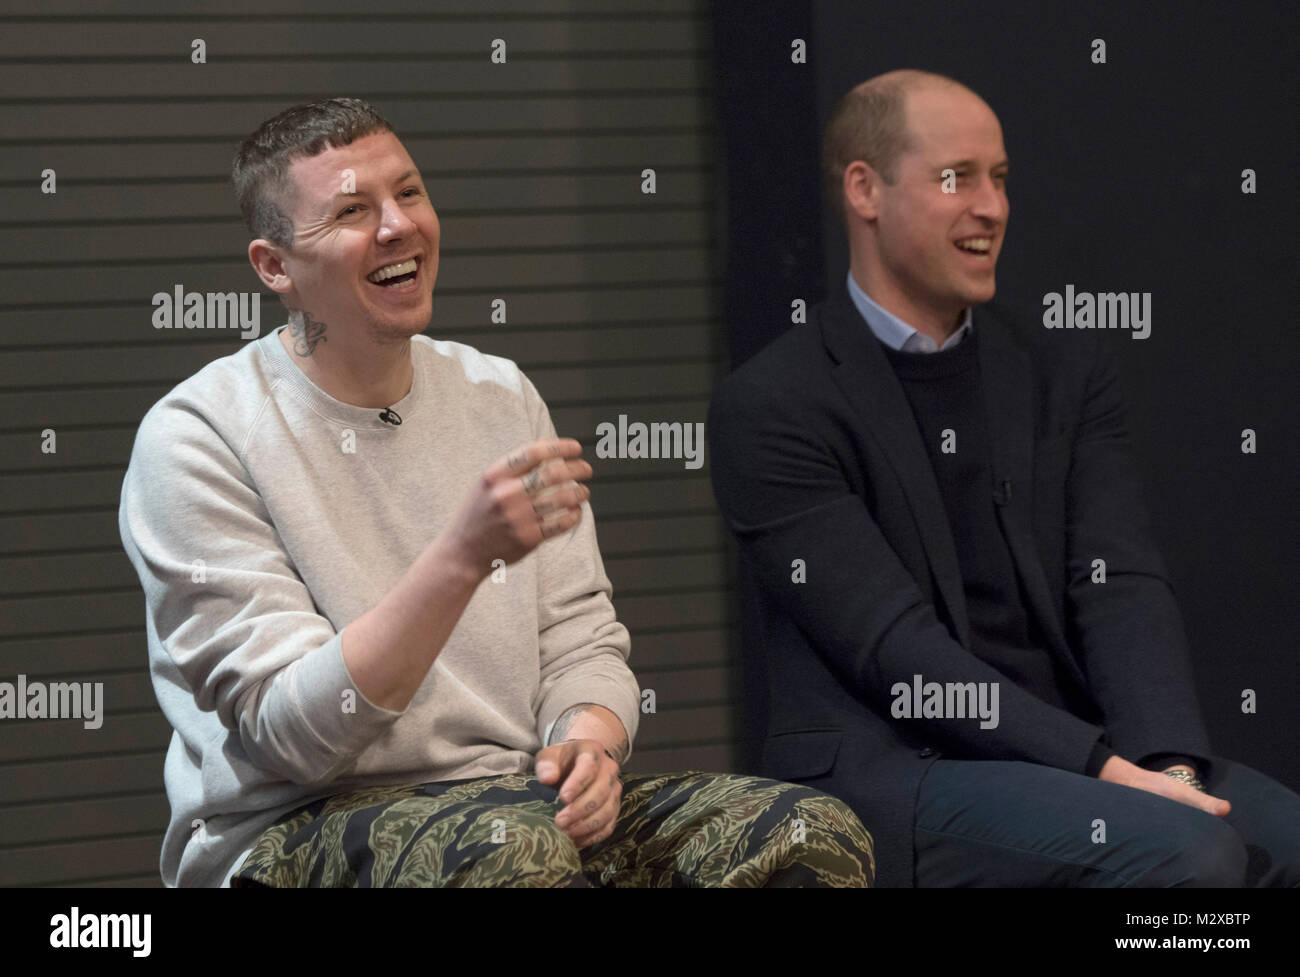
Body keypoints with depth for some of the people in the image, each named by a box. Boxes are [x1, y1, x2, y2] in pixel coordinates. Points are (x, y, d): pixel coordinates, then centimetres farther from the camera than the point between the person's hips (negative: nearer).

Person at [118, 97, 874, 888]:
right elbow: (292, 735, -16)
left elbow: (580, 642, 13)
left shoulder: (500, 397, 13)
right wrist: (465, 553, -28)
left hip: (522, 798, 6)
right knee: (515, 843, -40)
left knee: (815, 835, -17)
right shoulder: (196, 437, -7)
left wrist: (590, 742, -12)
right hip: (292, 833, -6)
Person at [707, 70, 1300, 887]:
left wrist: (1170, 762, -17)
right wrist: (1101, 767, -21)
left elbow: (1121, 590, 2)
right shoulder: (770, 410, -3)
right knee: (1184, 848, -29)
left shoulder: (1067, 374, 14)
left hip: (1075, 753, 6)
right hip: (880, 773, -6)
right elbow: (894, 650, -12)